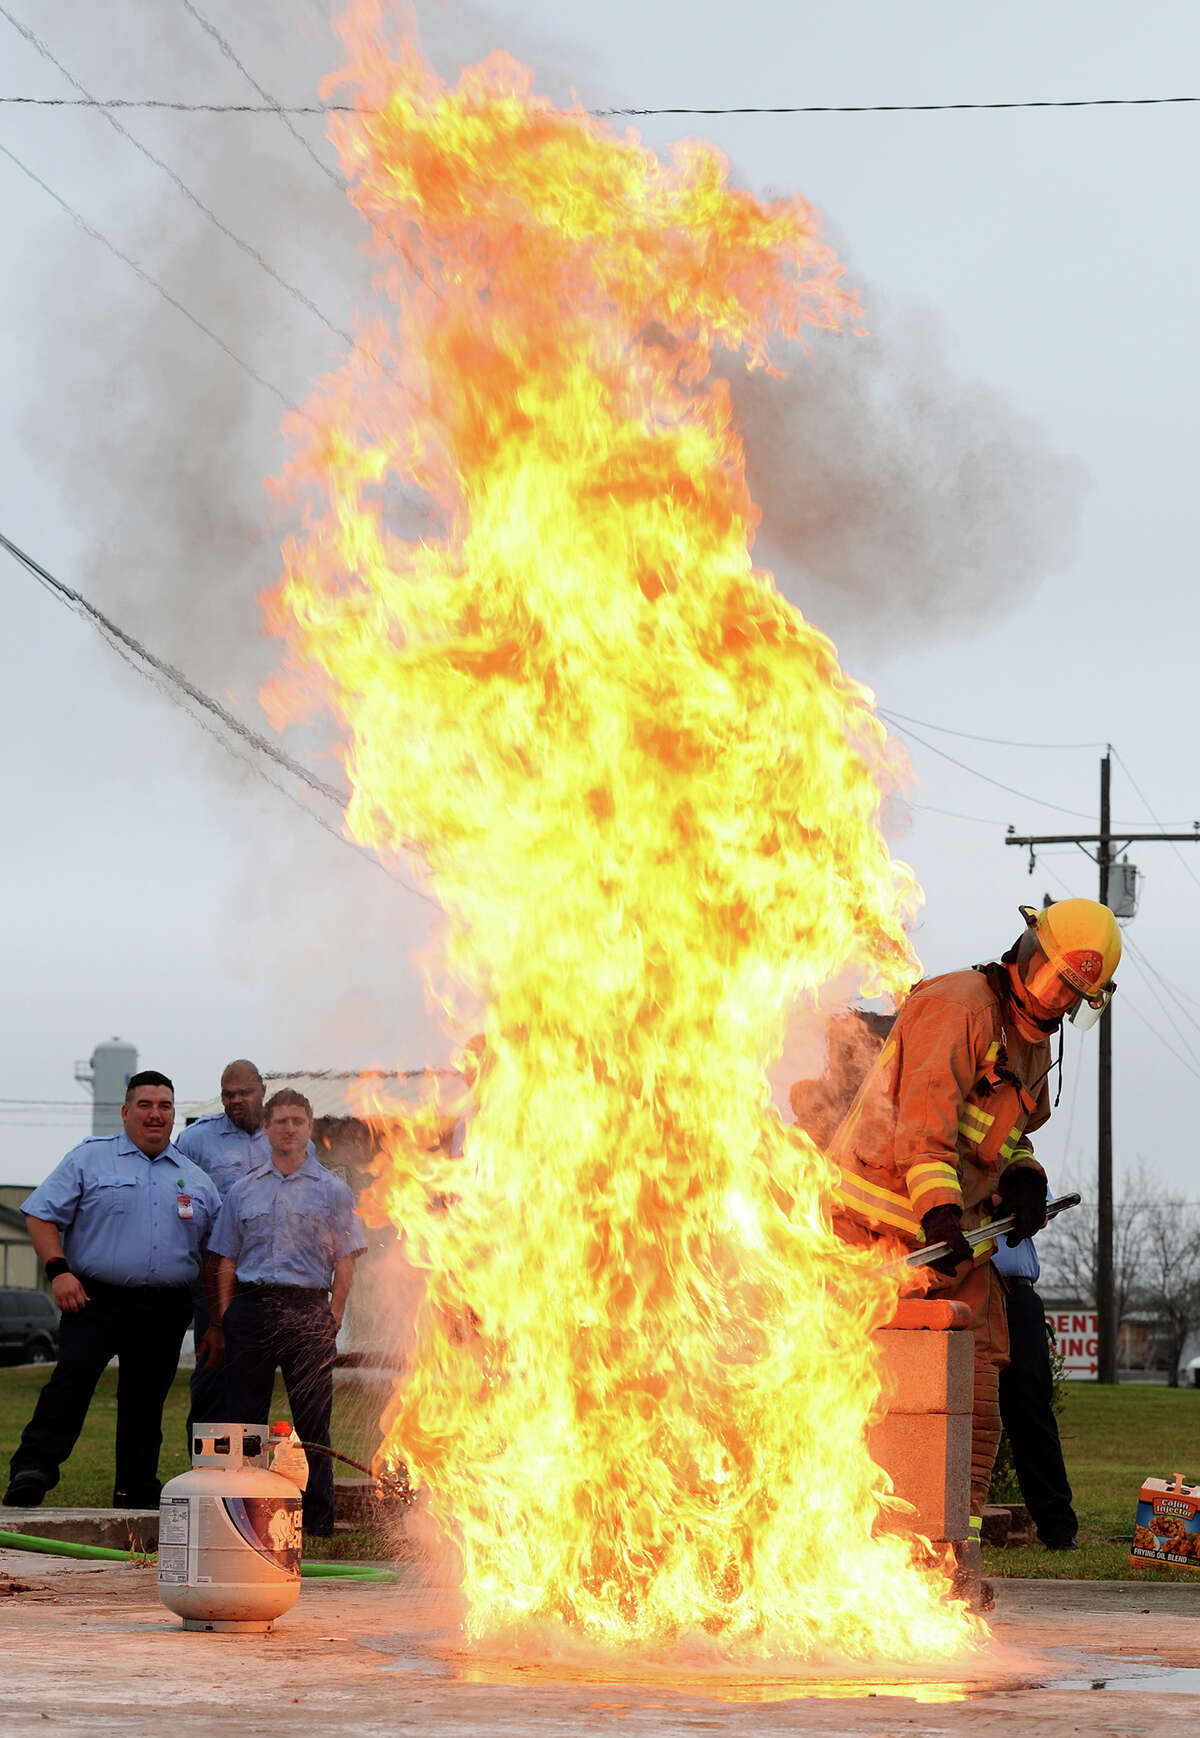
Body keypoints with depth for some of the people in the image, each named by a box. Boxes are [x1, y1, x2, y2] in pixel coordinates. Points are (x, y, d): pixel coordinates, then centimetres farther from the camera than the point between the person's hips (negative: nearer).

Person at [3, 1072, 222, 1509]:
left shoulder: (194, 1179, 17)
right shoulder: (90, 1158, 6)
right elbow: (41, 1215, 2)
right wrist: (58, 1271, -11)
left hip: (165, 1310, 4)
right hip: (95, 1299, -4)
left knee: (145, 1401, 6)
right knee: (73, 1377, -22)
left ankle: (136, 1498, 15)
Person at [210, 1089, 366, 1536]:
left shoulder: (331, 1190, 9)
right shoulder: (244, 1191, 15)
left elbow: (345, 1262, 5)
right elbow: (227, 1261, 15)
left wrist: (333, 1319, -4)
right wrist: (225, 1319, 5)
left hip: (307, 1310, -2)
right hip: (251, 1309, 2)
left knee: (312, 1418, -2)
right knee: (244, 1415, 1)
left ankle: (318, 1516, 3)